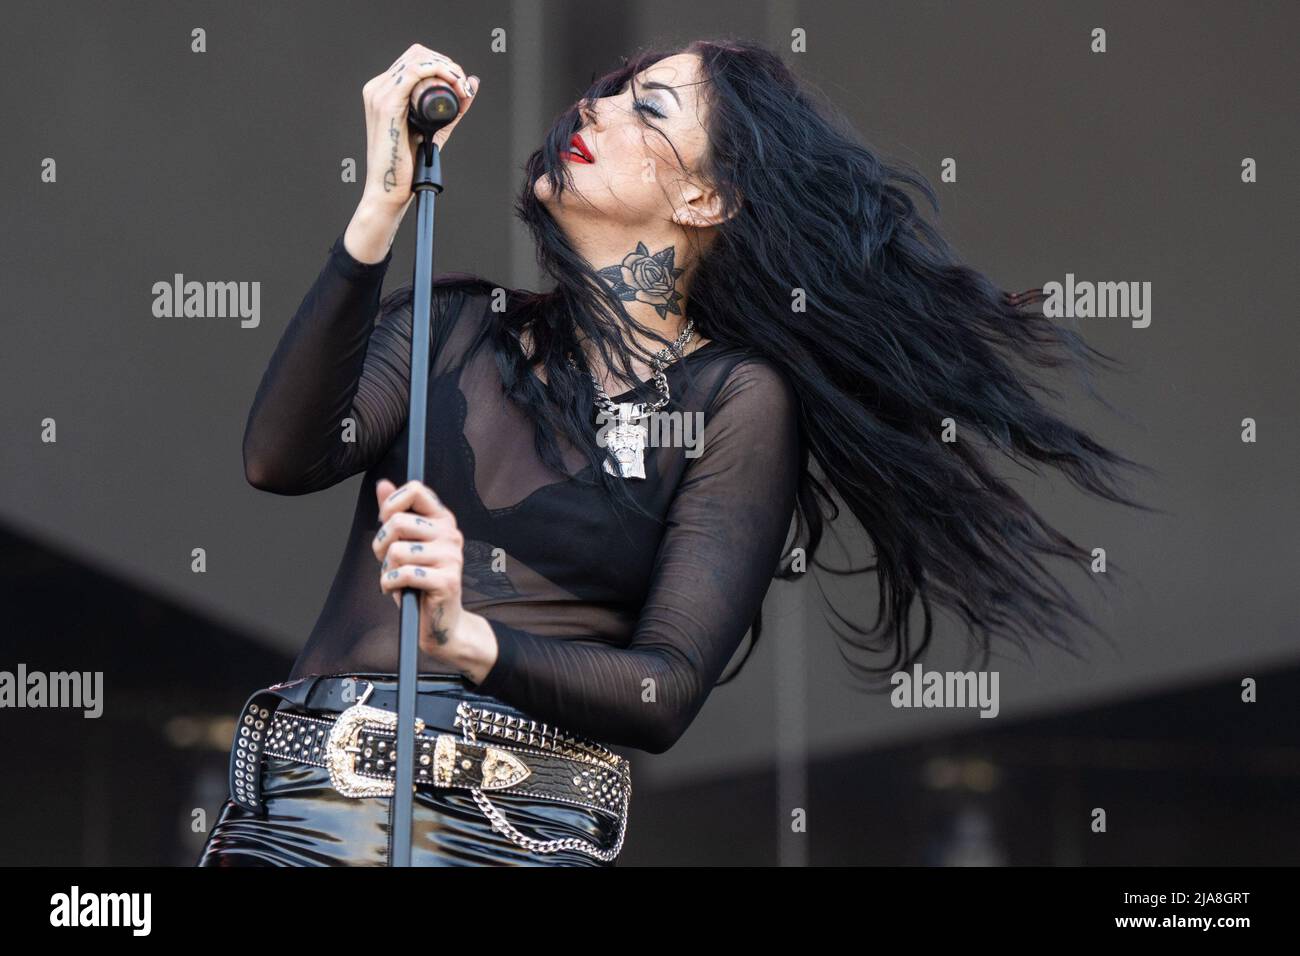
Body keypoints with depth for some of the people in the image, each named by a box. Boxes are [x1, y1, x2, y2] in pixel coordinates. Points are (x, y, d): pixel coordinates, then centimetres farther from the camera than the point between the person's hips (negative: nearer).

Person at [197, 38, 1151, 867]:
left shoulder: (734, 398, 5)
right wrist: (383, 206, -6)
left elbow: (666, 691, -3)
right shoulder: (457, 322, 14)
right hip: (311, 775, 2)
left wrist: (470, 640, -20)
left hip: (522, 813, -2)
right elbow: (284, 457, -4)